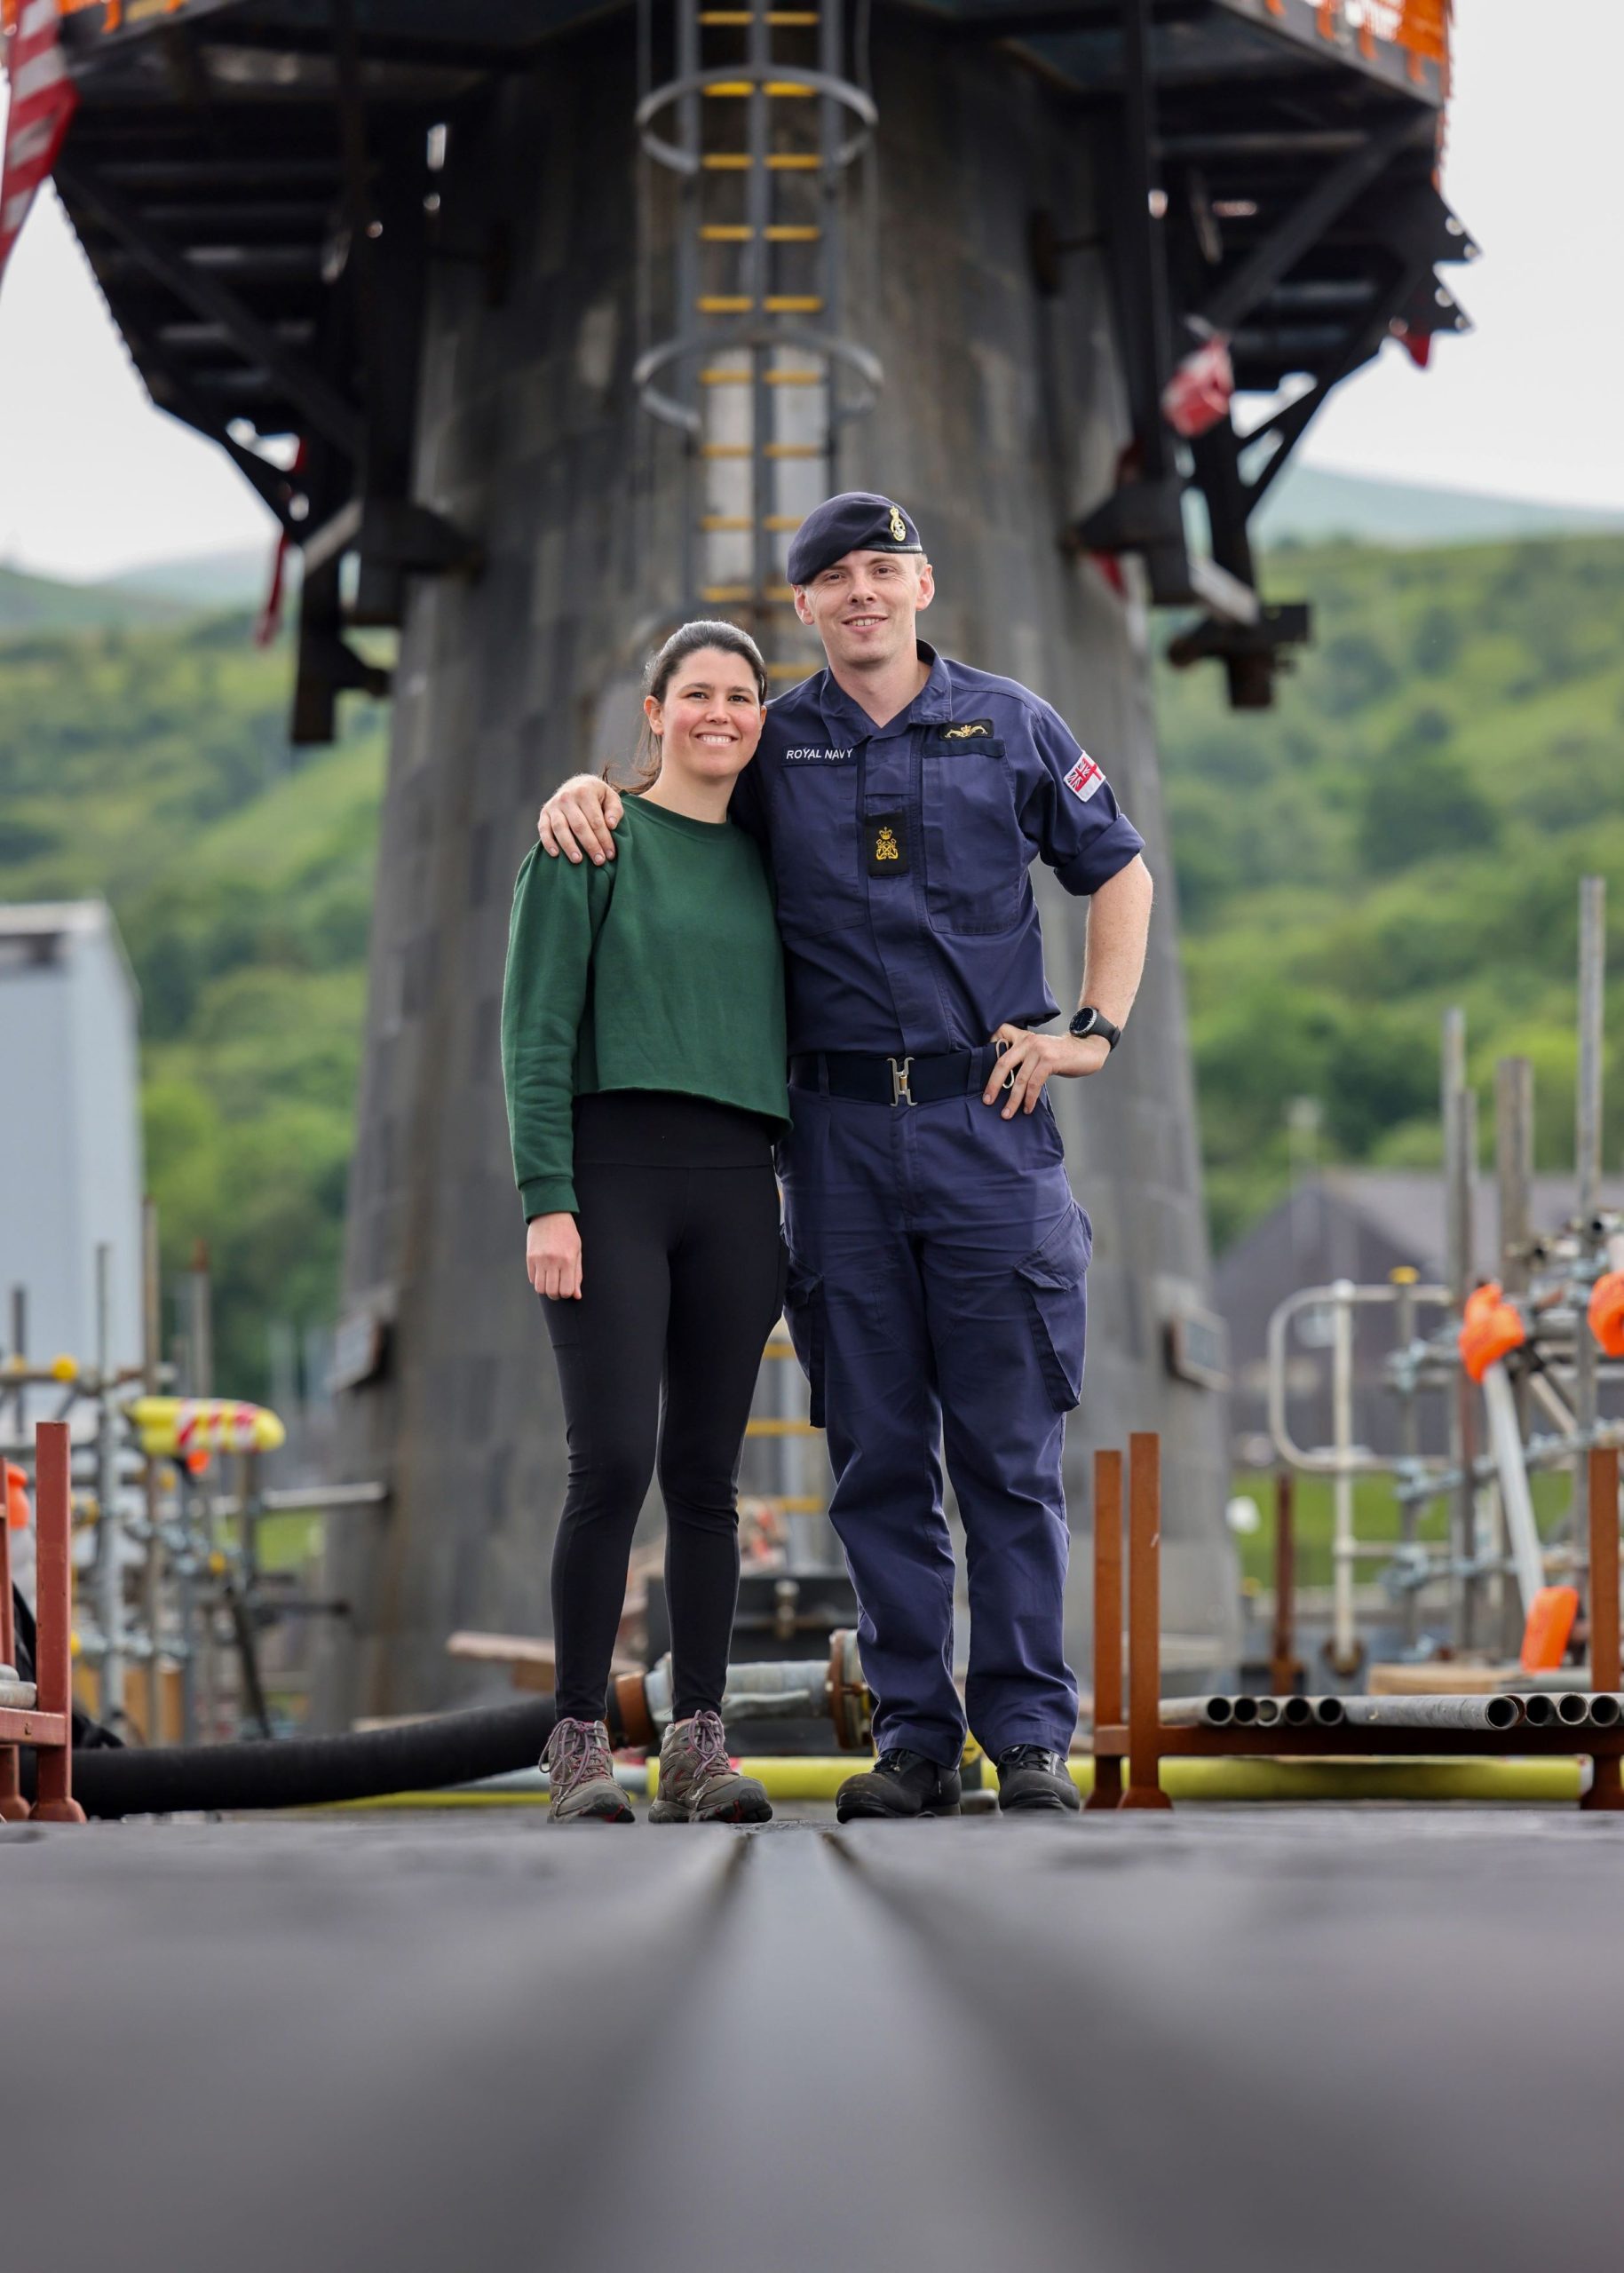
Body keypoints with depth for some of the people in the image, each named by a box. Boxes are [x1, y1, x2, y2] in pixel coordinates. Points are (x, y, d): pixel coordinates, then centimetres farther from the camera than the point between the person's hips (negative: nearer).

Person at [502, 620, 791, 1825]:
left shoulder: (764, 861, 16)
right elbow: (538, 1033, -5)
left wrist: (800, 1204, 12)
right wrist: (548, 1204, -13)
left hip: (736, 1191, 5)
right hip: (610, 1179, -5)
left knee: (706, 1477, 3)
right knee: (614, 1463, -12)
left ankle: (699, 1748, 5)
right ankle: (582, 1746, -6)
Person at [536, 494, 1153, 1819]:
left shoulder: (1010, 726, 8)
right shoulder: (774, 748, 10)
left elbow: (1119, 870, 16)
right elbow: (661, 784, 23)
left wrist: (1095, 1031, 5)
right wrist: (579, 791, -1)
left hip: (990, 1118, -1)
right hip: (841, 1129, 2)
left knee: (1011, 1447, -3)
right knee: (878, 1452, 3)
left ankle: (1031, 1733, 2)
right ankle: (914, 1735, 8)